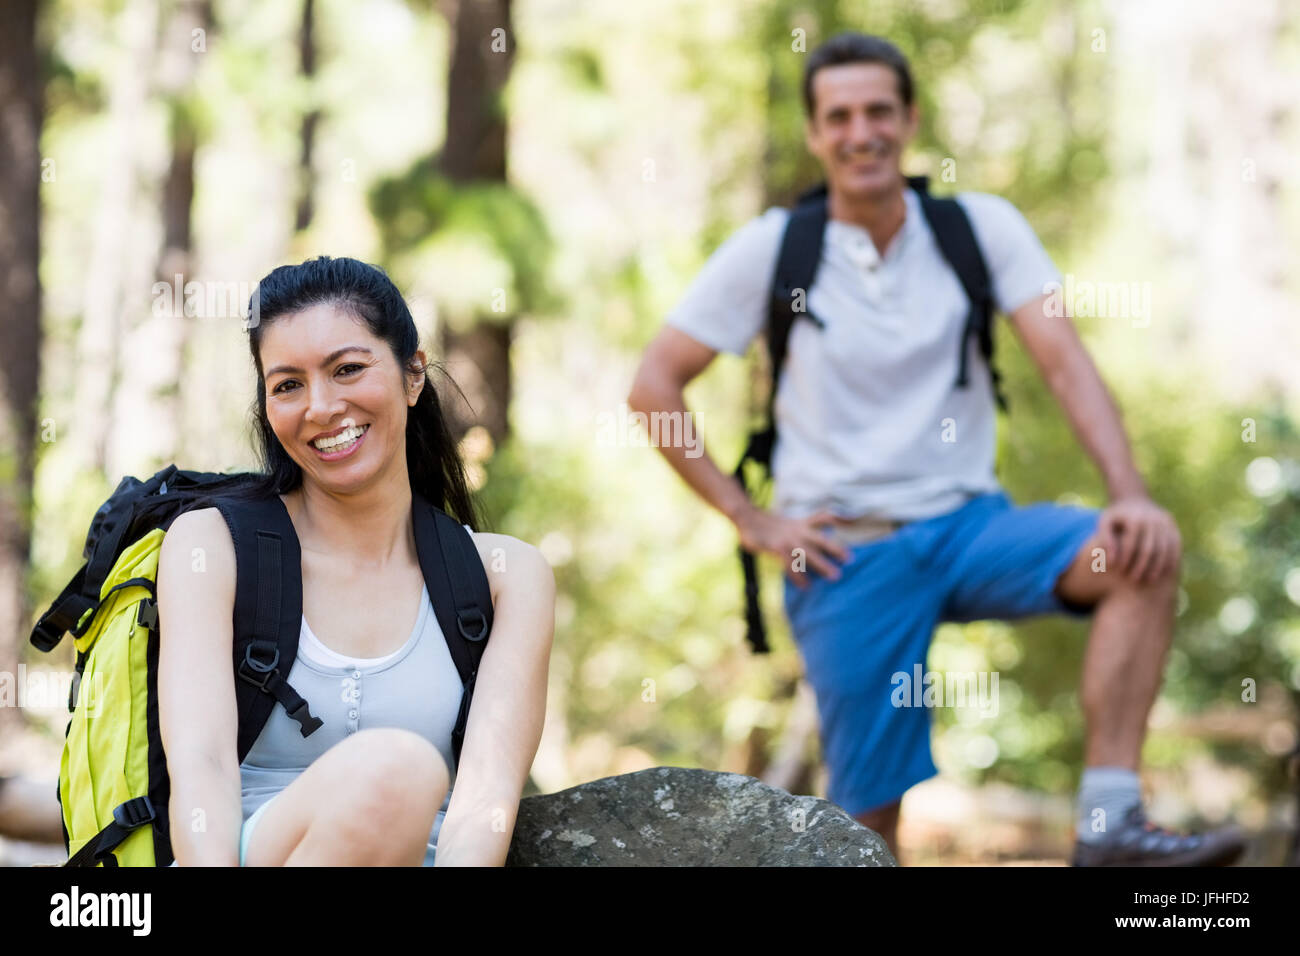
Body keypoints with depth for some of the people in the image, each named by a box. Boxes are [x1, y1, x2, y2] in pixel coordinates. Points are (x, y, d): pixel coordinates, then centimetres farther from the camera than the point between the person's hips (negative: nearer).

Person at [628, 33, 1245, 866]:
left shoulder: (981, 227, 1)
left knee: (1142, 555, -25)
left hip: (971, 524, 2)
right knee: (872, 813, -5)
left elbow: (1066, 363, -7)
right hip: (845, 554, -1)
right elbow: (655, 385, 1)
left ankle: (1111, 824, -27)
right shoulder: (773, 249, -2)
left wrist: (1129, 493, -23)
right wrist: (750, 519, -5)